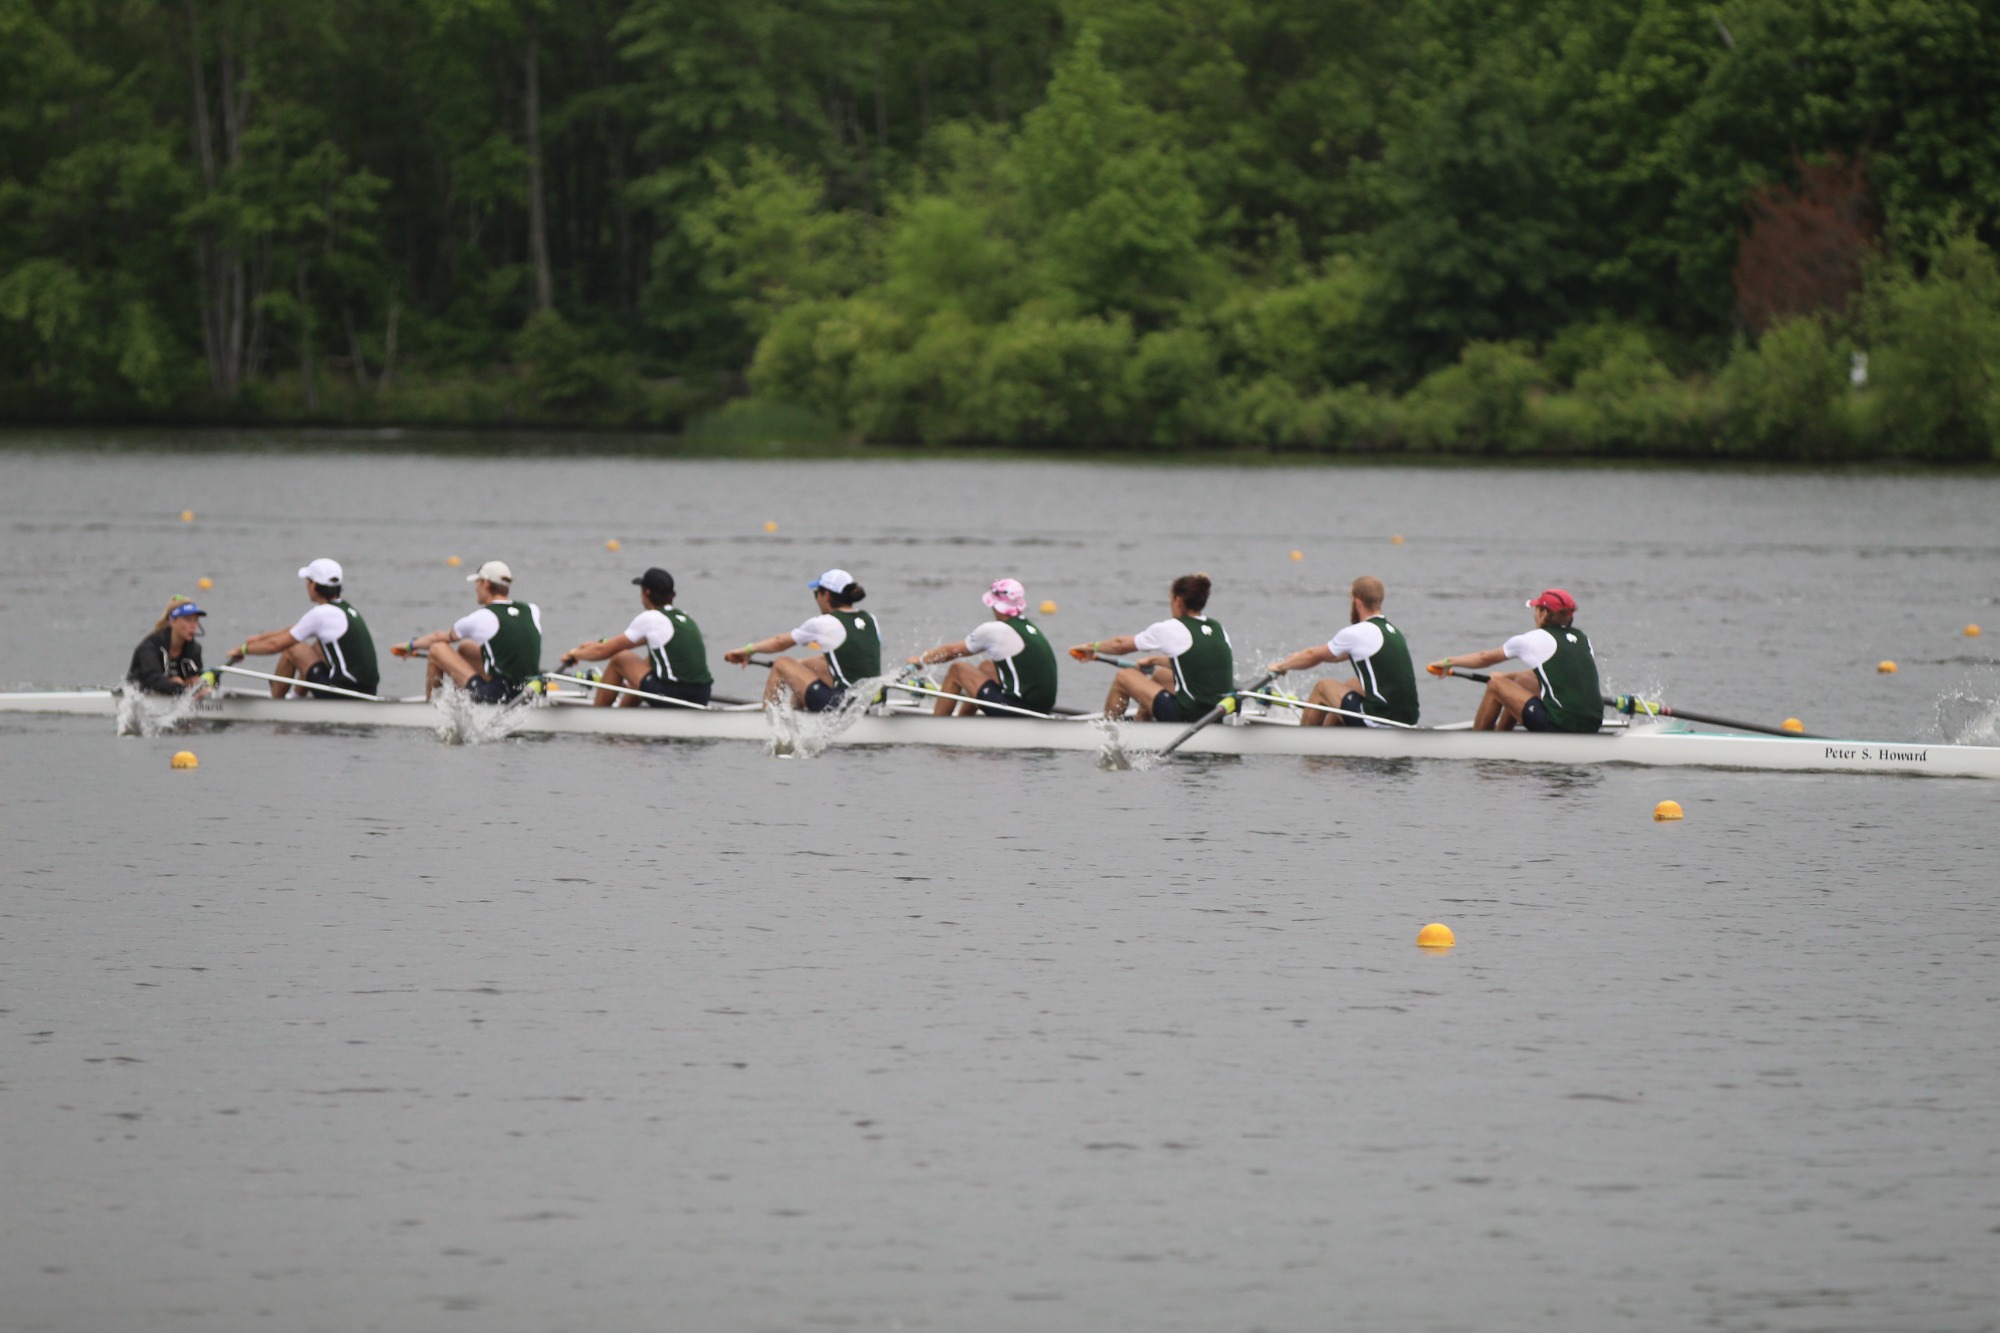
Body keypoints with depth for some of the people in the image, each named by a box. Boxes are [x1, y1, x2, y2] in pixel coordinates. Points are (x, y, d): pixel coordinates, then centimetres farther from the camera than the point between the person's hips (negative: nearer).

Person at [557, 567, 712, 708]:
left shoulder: (650, 618, -6)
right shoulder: (684, 617, 16)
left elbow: (604, 651, 1)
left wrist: (575, 654, 21)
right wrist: (597, 645, 40)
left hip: (671, 697, -8)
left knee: (619, 659, 9)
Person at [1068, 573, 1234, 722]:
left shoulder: (1170, 629, -7)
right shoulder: (1218, 629, 9)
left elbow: (1121, 645, 8)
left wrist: (1092, 647, 27)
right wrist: (1153, 661, 41)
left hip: (1188, 716, -7)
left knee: (1123, 677, 11)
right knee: (1159, 675, 31)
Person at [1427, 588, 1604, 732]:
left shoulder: (1532, 640, -3)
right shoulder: (1582, 639, 14)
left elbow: (1485, 658, 14)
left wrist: (1448, 662, 31)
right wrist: (1508, 676, 43)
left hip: (1562, 727, -7)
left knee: (1495, 685, 9)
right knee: (1521, 680, 26)